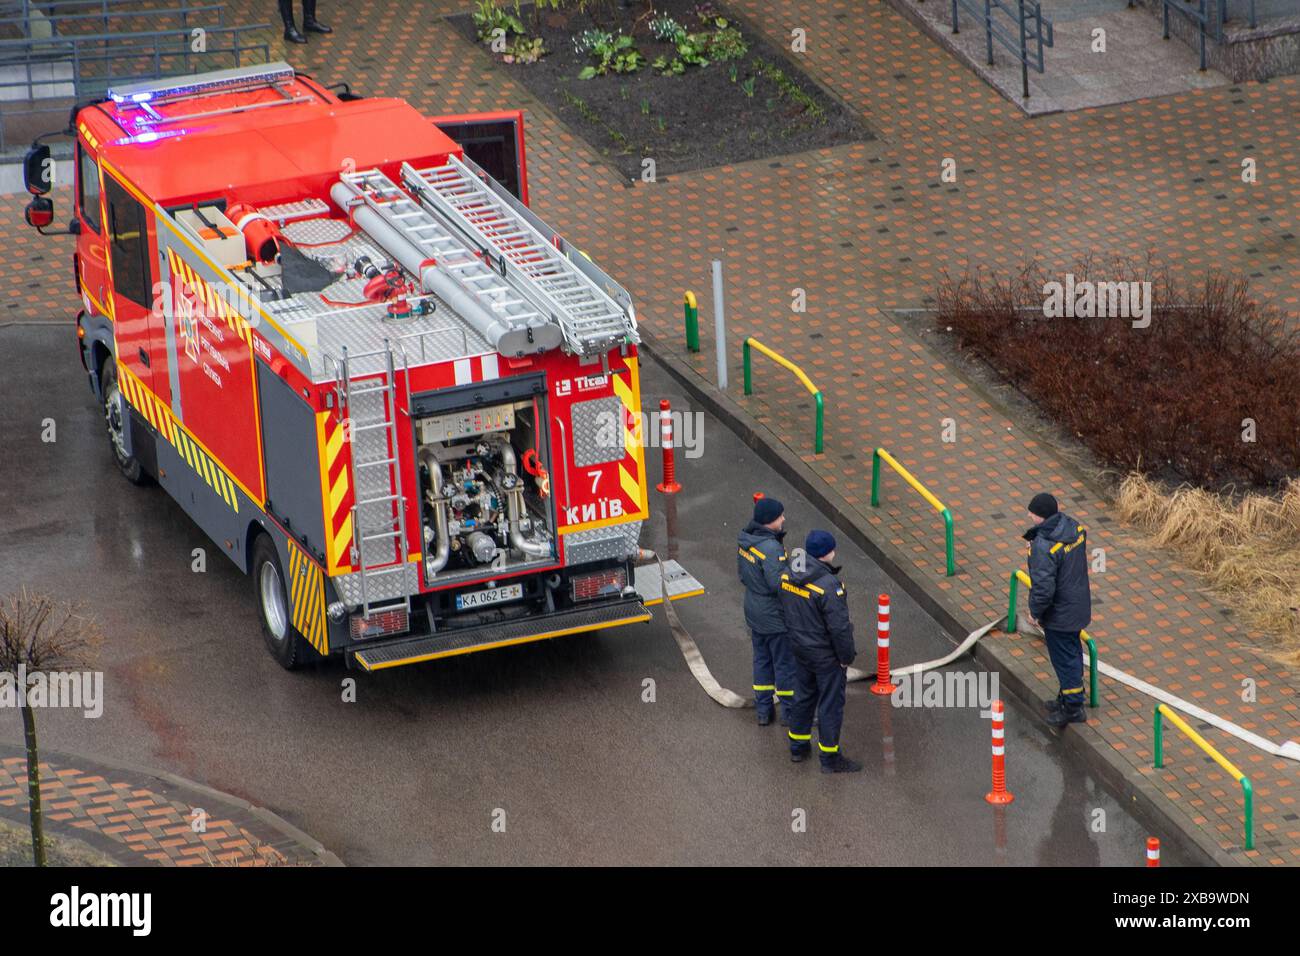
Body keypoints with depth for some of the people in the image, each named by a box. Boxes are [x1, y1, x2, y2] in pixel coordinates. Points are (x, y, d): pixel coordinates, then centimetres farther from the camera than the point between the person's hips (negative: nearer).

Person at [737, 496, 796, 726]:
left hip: (754, 610, 8)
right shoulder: (771, 548, -29)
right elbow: (778, 584, -31)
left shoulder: (745, 539, -1)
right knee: (785, 663, 7)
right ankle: (789, 712, 18)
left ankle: (763, 709, 28)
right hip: (775, 616, -8)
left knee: (762, 660, 20)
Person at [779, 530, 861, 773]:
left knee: (803, 696, 24)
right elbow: (839, 627, -25)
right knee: (831, 704, 7)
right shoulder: (828, 585, -29)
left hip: (800, 649, 7)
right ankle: (830, 758, 17)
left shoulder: (788, 575, -6)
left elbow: (785, 610, 6)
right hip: (826, 654, -7)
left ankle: (798, 746, 36)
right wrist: (846, 656, -11)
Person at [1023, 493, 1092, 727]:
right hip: (1079, 606, 9)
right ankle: (1070, 696, 40)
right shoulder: (1074, 527, -6)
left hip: (1058, 615, -9)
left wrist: (1035, 611, -11)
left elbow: (1043, 587, -30)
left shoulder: (1043, 547, -32)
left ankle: (1073, 707, 19)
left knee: (1064, 657, 7)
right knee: (1072, 652, 23)